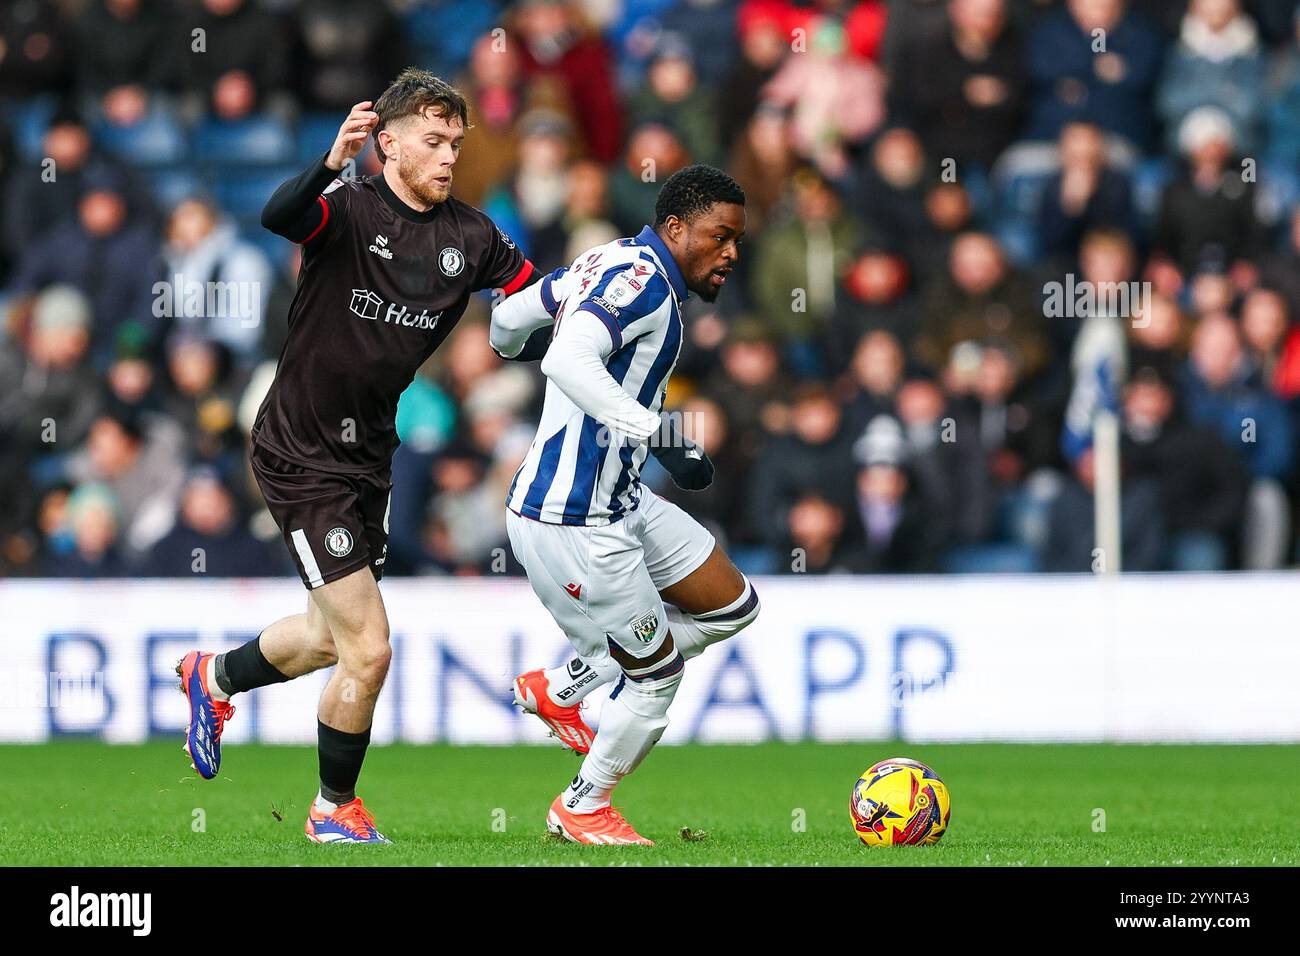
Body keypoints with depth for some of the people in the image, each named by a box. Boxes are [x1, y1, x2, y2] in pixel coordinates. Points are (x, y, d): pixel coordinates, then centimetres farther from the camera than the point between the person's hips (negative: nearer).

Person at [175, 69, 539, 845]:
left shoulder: (470, 236, 0)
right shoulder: (350, 209, -19)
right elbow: (279, 216, -40)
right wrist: (330, 165, -59)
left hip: (369, 454, 7)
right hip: (302, 455, -7)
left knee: (332, 636, 23)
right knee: (368, 650, -8)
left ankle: (214, 678, 52)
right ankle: (335, 810, 14)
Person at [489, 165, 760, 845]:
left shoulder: (614, 260, 9)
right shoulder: (643, 281, -20)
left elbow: (512, 317, 22)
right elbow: (569, 360, -37)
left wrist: (509, 342, 46)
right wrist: (658, 432, -41)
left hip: (620, 502, 10)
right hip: (571, 524, -10)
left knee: (732, 605, 16)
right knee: (657, 672, 2)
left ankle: (558, 688, 24)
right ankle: (582, 809, 24)